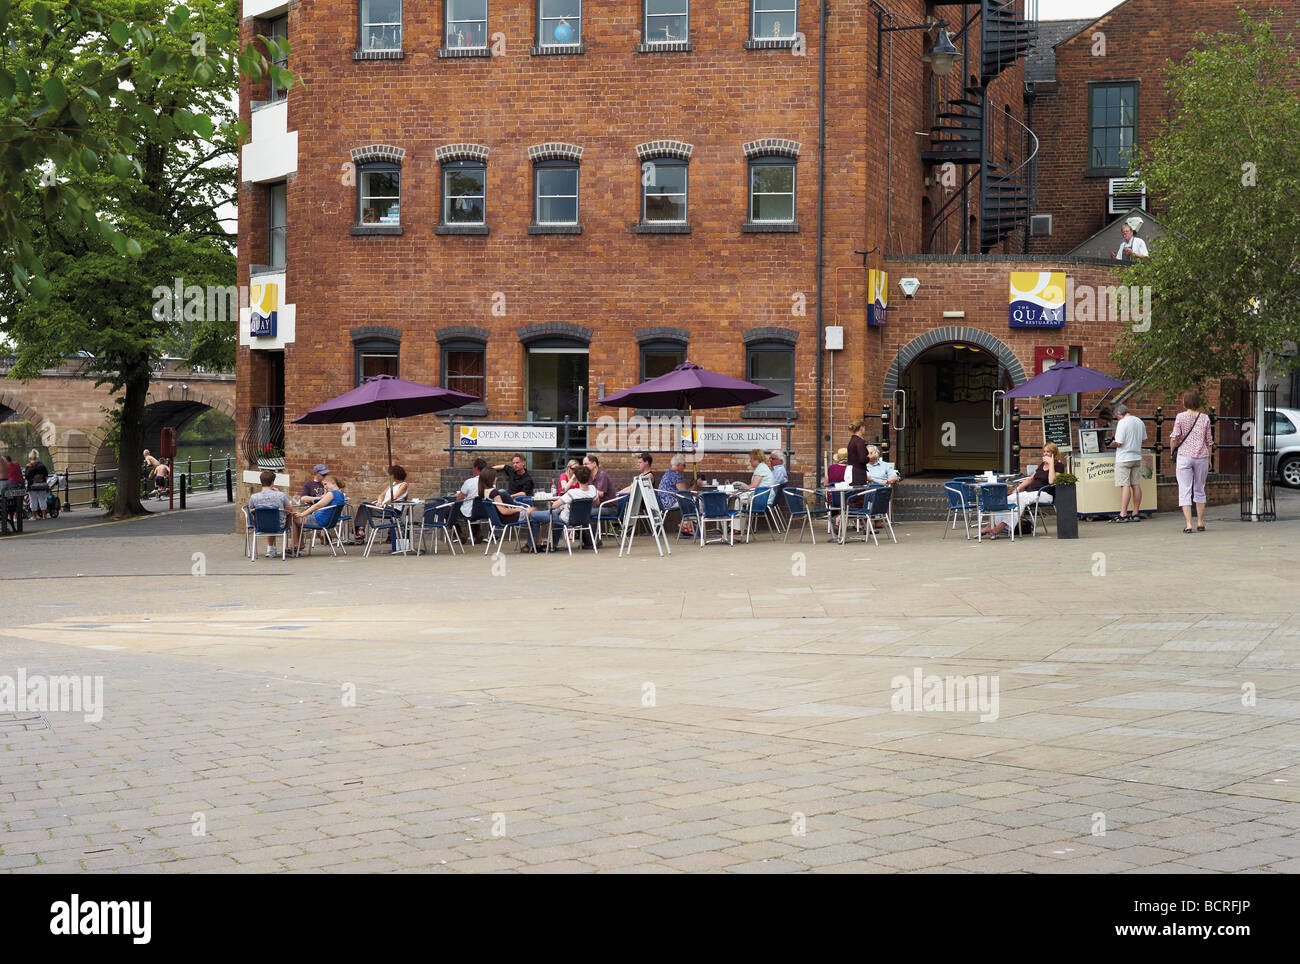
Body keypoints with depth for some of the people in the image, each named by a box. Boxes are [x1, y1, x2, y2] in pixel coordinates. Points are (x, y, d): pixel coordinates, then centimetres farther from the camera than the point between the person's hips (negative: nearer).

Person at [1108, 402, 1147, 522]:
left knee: (1125, 485, -8)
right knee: (1136, 485, 8)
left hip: (1124, 458, -7)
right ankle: (1135, 514, 10)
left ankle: (1123, 514, -10)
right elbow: (1144, 439, 19)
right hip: (1137, 457, 7)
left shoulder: (1122, 423, -14)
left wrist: (1112, 443, 2)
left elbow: (1118, 443, -18)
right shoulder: (1139, 421, 9)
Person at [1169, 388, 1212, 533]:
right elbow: (1208, 441, 6)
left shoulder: (1181, 417, -5)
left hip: (1184, 456, -3)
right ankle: (1200, 523, 20)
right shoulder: (1205, 418, 3)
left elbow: (1174, 438, -6)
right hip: (1202, 456, 3)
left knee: (1184, 490, -1)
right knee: (1199, 490, 16)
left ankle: (1188, 524, -9)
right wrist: (1209, 459, 15)